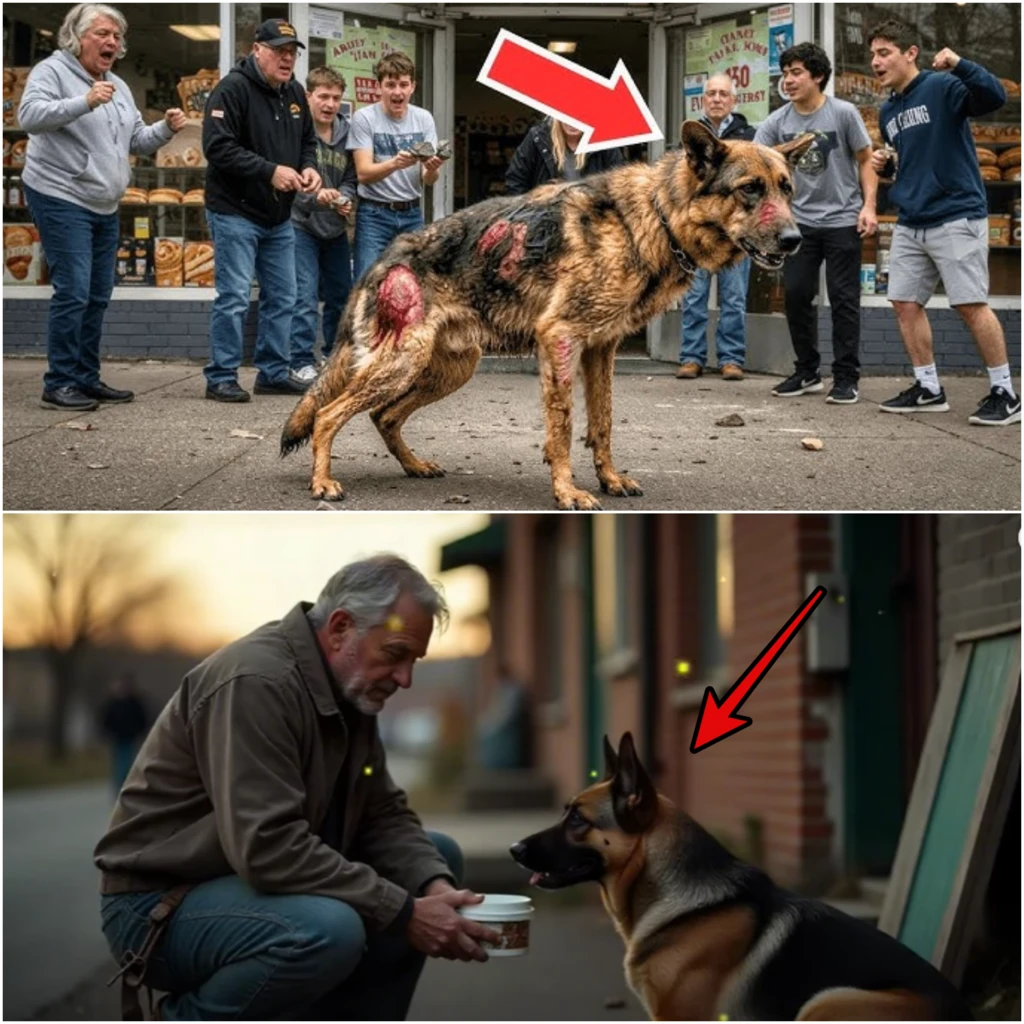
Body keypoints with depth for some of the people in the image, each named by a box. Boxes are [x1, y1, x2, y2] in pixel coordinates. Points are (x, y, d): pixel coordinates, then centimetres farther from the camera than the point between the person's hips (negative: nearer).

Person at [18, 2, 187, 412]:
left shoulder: (118, 86, 16)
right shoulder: (52, 71, -7)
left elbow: (137, 141, 19)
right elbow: (29, 116, -23)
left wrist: (166, 129, -2)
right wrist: (85, 102, -34)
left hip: (104, 207, 8)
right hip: (61, 200, -8)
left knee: (98, 296, 10)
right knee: (73, 292, -13)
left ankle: (86, 378, 19)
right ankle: (59, 384, -8)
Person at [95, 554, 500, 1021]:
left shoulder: (351, 687, 5)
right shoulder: (256, 683, -25)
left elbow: (384, 815, 5)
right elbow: (269, 849, -32)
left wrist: (435, 887, -16)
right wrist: (404, 913, -28)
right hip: (160, 902, -10)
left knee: (439, 858, 5)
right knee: (328, 930, -36)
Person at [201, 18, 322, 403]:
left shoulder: (295, 94, 10)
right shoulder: (233, 89, -15)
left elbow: (307, 142, 20)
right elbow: (218, 147, -22)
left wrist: (309, 167, -4)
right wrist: (270, 171, -25)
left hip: (279, 217, 8)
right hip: (235, 213, -8)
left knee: (282, 297, 11)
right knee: (233, 297, -7)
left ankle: (274, 373, 20)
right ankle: (221, 378, -1)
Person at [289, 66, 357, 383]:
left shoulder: (346, 132, 6)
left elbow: (350, 178, 10)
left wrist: (344, 198, -11)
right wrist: (315, 196, -28)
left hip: (335, 227, 6)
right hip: (301, 226, -6)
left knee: (341, 295, 14)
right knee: (306, 296, -10)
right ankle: (302, 362, -5)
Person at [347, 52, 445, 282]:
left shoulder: (424, 118, 4)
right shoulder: (364, 118, -7)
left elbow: (428, 181, 0)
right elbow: (363, 173, -15)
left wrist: (432, 169, -25)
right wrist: (394, 163, -35)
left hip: (412, 214, 4)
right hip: (375, 215, -4)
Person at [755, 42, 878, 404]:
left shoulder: (843, 113, -6)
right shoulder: (778, 122, 1)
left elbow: (866, 161, 0)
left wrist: (868, 205, -10)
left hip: (842, 221, -3)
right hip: (801, 221, 3)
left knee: (843, 298, -1)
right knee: (796, 295, 3)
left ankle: (846, 378, 5)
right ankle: (807, 373, 17)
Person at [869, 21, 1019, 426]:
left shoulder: (942, 88, -9)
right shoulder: (888, 111, 14)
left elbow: (994, 97, -25)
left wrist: (960, 66, -38)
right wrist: (885, 166, 5)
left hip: (956, 217, -8)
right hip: (910, 222, 8)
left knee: (971, 304, -8)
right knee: (905, 303, 6)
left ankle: (1004, 393, 0)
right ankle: (928, 389, 16)